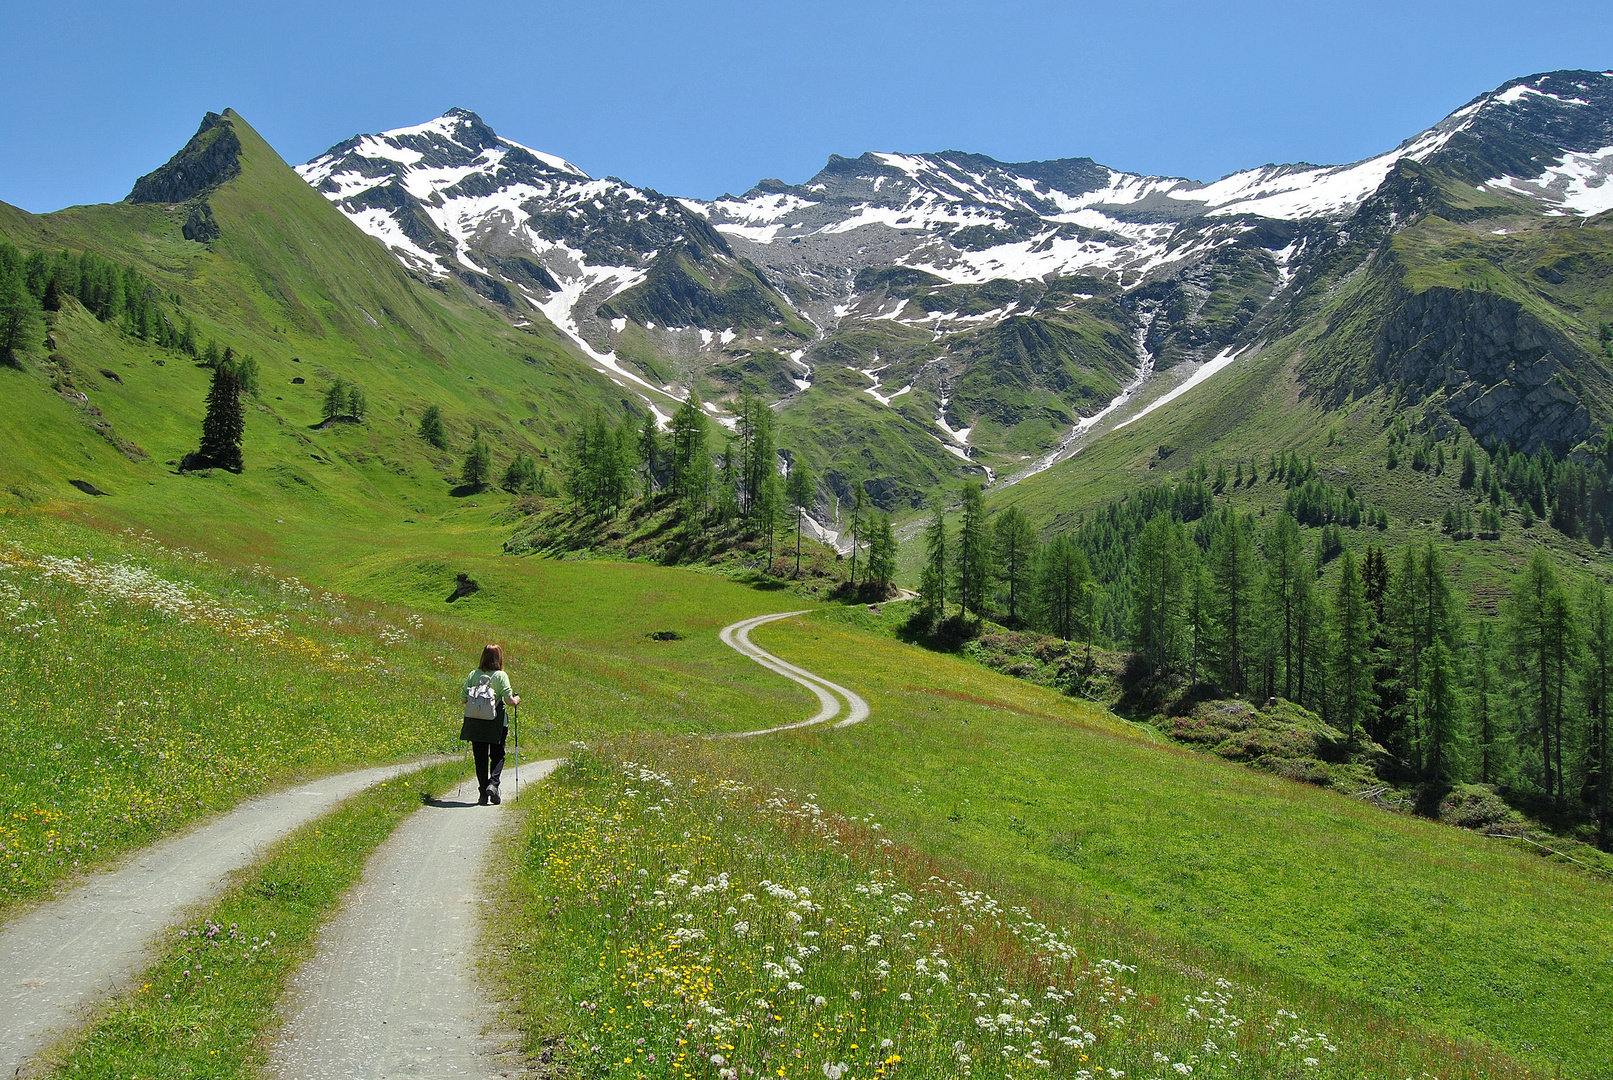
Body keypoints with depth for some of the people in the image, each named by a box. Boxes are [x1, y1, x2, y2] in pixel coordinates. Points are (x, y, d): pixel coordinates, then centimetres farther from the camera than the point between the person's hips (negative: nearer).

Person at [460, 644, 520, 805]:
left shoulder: (473, 675, 3)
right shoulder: (501, 676, -6)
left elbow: (463, 698, 5)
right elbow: (509, 700, -12)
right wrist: (516, 700, 9)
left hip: (475, 723, 3)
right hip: (496, 722, -2)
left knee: (480, 757, 9)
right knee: (497, 755, 11)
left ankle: (483, 793, 8)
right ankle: (493, 783, -11)